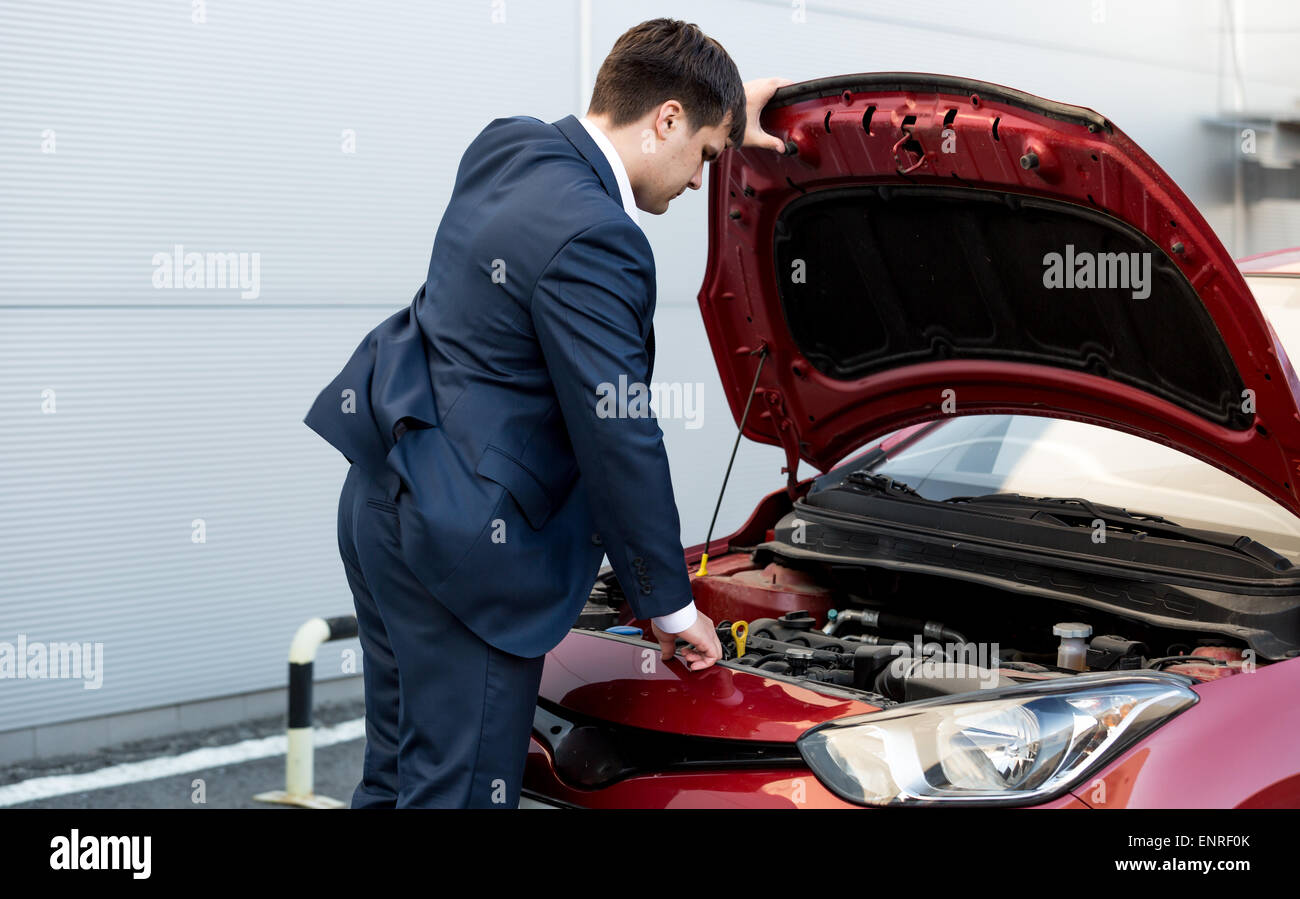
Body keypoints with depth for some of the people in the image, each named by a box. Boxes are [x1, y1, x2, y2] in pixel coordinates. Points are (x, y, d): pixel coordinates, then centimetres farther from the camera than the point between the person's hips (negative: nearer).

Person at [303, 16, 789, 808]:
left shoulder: (507, 147, 7)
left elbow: (600, 152, 35)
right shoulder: (592, 240, -20)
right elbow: (619, 441, -17)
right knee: (459, 790, -2)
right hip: (461, 542, -10)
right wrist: (670, 606, -7)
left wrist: (723, 118, 35)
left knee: (398, 774, 17)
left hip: (382, 500, 10)